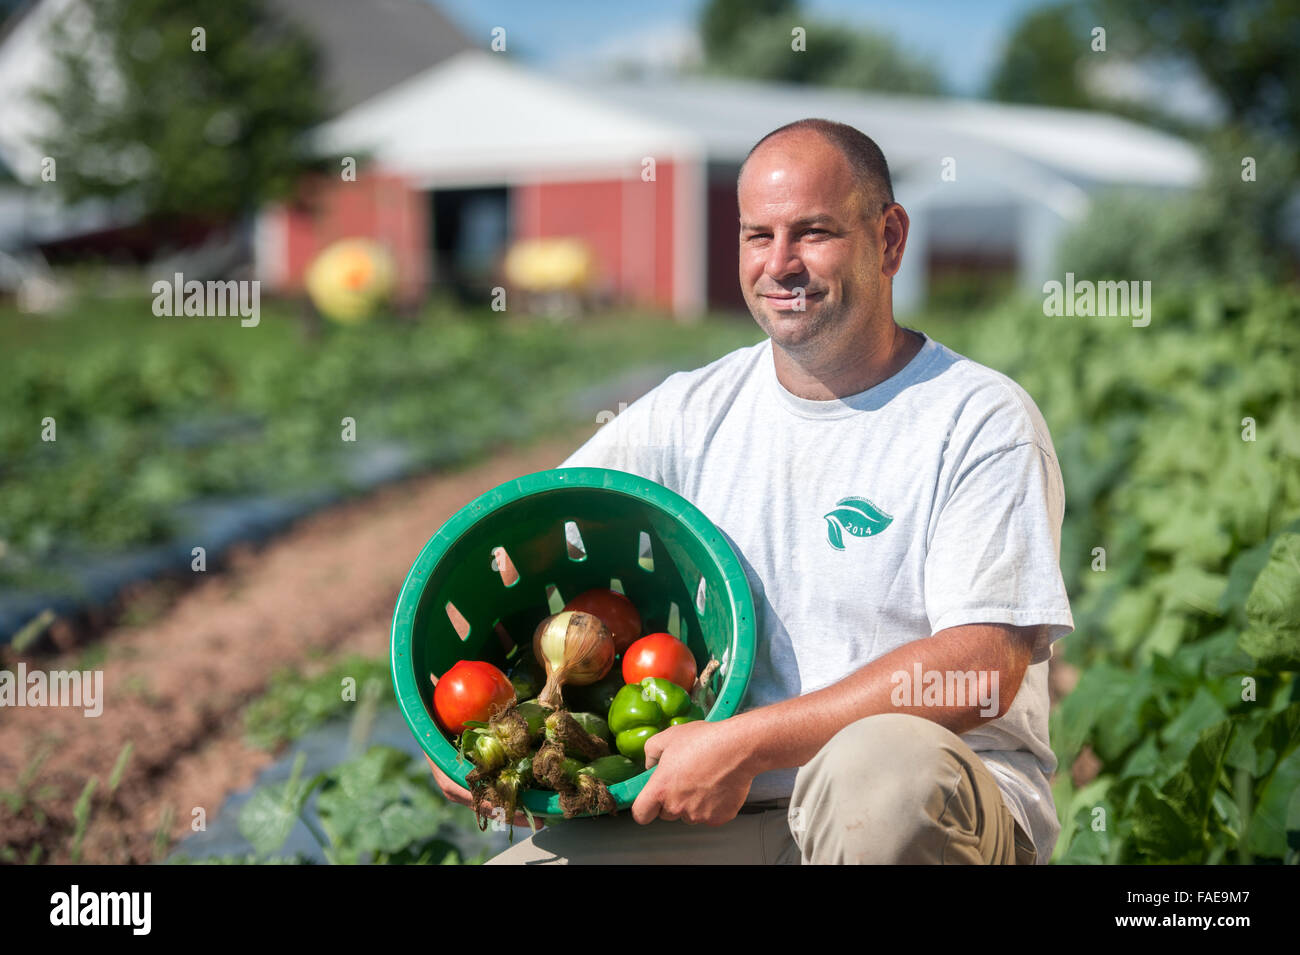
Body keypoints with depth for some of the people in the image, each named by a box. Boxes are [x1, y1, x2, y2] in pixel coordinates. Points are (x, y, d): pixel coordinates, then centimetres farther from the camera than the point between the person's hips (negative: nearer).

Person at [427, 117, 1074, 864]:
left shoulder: (983, 420, -5)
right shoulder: (693, 411, 10)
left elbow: (985, 665, -16)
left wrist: (742, 744, -21)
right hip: (723, 808, 3)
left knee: (881, 763, -38)